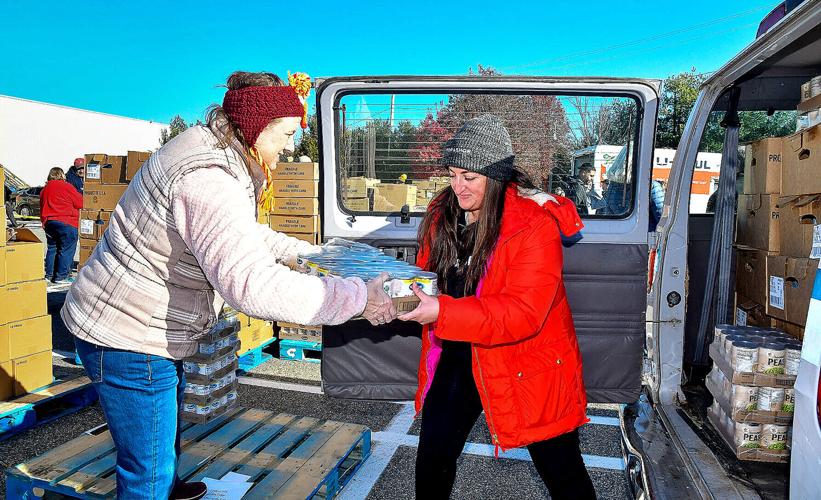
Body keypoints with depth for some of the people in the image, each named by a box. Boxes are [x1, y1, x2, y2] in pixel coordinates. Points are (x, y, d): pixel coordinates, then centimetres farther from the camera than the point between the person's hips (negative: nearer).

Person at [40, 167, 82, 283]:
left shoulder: (45, 189, 14)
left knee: (52, 249, 16)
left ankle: (49, 275, 19)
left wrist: (44, 221, 27)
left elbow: (42, 208, 19)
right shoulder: (67, 187, -7)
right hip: (67, 223, -7)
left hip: (49, 223, 7)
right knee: (66, 250, -1)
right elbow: (80, 203, -6)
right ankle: (61, 277, -2)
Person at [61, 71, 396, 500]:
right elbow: (253, 285, -40)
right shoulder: (207, 180, -31)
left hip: (144, 329, 11)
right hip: (127, 339, -11)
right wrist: (356, 298, -36)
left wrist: (310, 253, 13)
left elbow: (248, 237, 19)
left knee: (166, 432, 32)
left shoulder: (218, 157, 4)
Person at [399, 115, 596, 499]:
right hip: (456, 355, 6)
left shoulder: (535, 226, -24)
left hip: (526, 364, -5)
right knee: (432, 455, 17)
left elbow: (523, 313, -31)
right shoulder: (442, 214, -3)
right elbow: (428, 273, 9)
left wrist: (442, 312, -39)